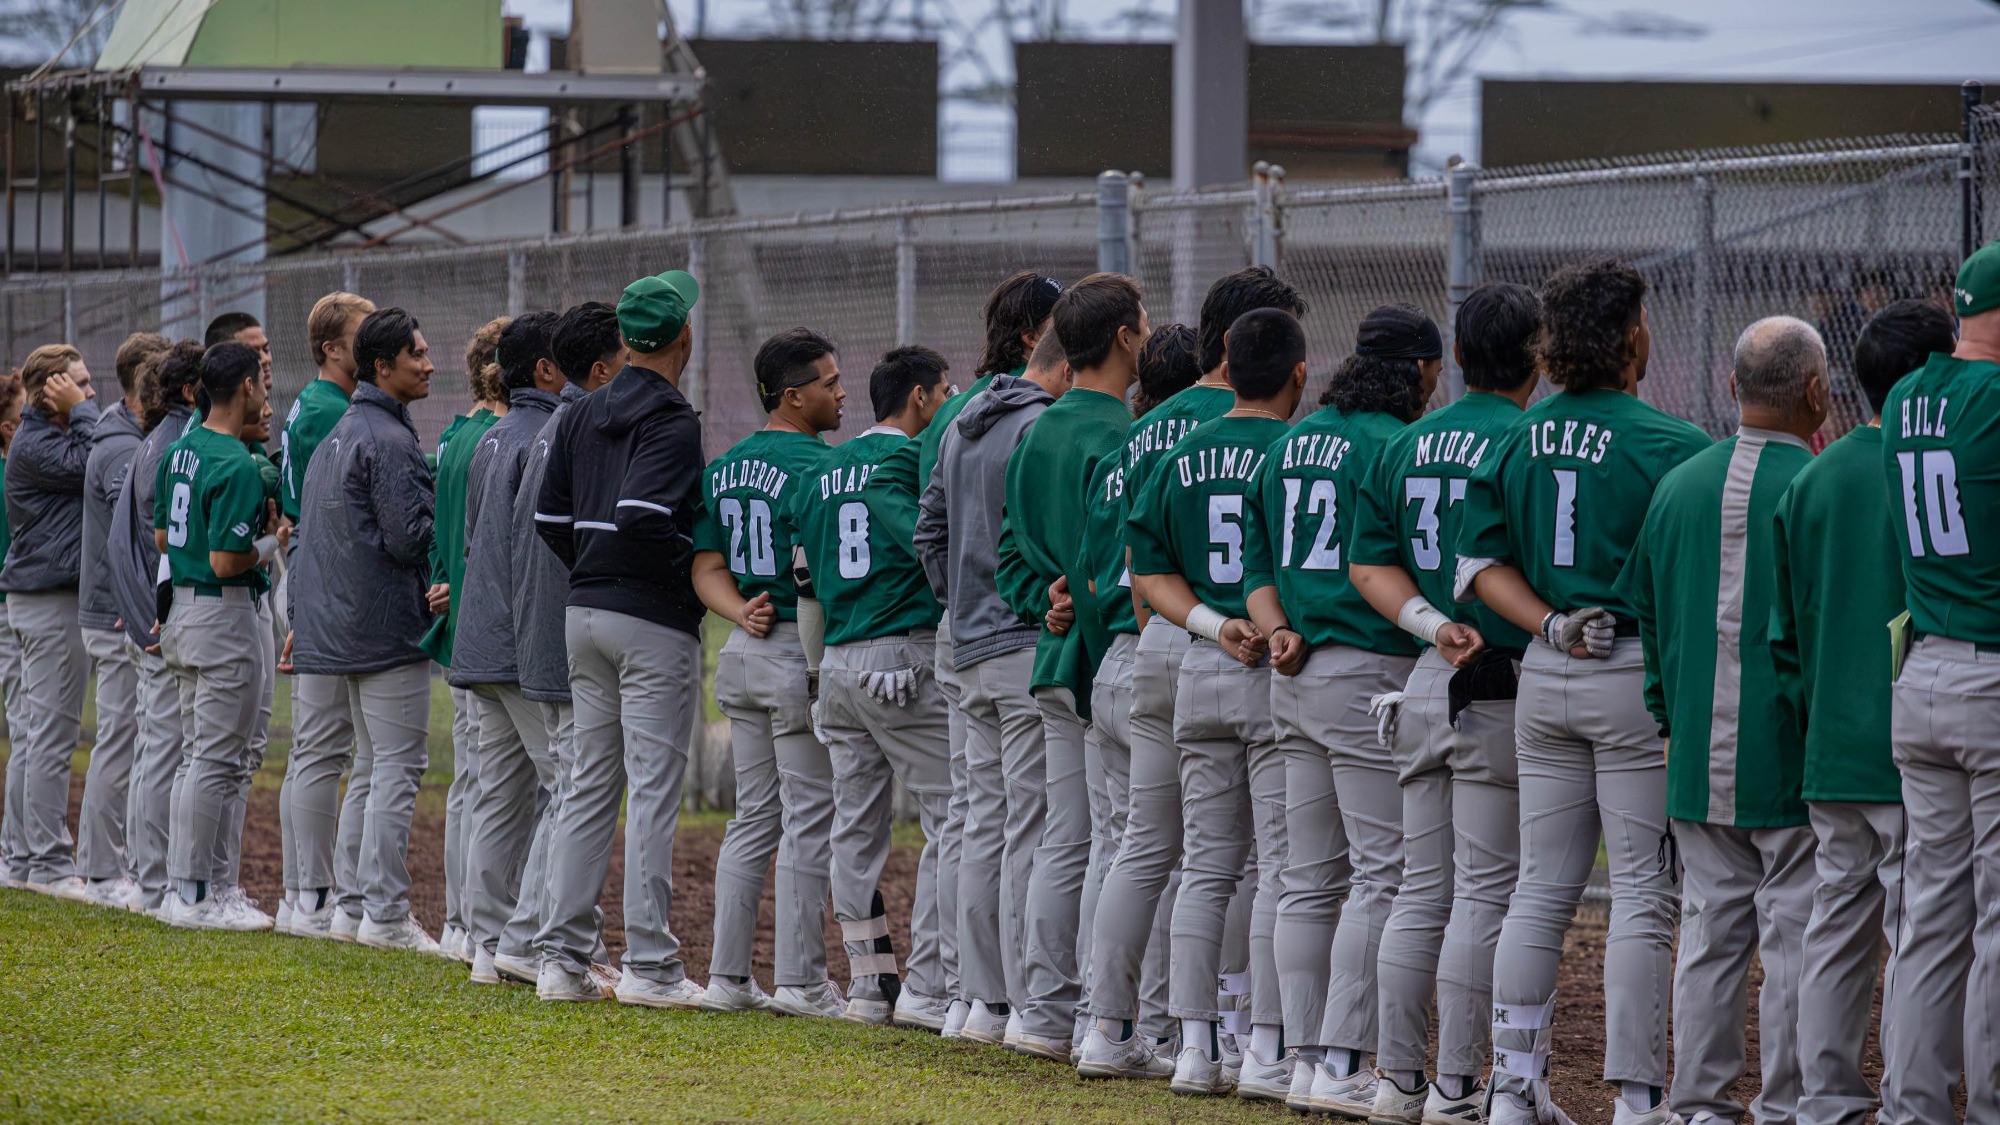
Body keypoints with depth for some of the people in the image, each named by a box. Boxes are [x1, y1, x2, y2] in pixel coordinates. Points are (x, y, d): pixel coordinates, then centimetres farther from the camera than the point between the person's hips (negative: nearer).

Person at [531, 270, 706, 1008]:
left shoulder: (582, 416, 12)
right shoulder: (672, 421, -13)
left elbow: (550, 517, 11)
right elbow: (642, 516, -25)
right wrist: (685, 573, -9)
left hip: (586, 612, 7)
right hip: (654, 622, -7)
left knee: (589, 787, 11)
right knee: (653, 789, -5)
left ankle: (562, 957, 9)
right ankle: (648, 965, -5)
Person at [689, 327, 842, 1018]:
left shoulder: (723, 468, 12)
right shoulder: (817, 467, -14)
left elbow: (707, 570, 8)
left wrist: (742, 613, -4)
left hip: (744, 651, 8)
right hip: (804, 651, -8)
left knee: (754, 818, 12)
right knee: (809, 822, -3)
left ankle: (728, 977, 11)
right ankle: (800, 980, -2)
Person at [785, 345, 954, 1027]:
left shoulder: (823, 473, 16)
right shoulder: (915, 458, -6)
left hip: (836, 661, 8)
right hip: (906, 656, -8)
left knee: (855, 827, 10)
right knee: (950, 818, -5)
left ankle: (868, 982, 11)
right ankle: (925, 988, -10)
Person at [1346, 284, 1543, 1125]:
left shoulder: (1405, 446, 11)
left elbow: (1368, 564, 8)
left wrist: (1431, 626, -1)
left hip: (1420, 680, 7)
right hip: (1500, 685, -7)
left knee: (1422, 889, 12)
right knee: (1485, 891, -3)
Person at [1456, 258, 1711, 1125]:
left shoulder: (1518, 441, 7)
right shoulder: (1665, 444, -12)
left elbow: (1480, 563, 7)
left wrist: (1549, 627, 0)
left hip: (1544, 675, 6)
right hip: (1636, 676, -6)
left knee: (1542, 886, 10)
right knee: (1643, 892, -2)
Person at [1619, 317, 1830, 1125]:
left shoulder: (1678, 486, 6)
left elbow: (1642, 615, 12)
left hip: (1698, 760, 5)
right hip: (1792, 756, -5)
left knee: (1709, 929, 11)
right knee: (1794, 935, 0)